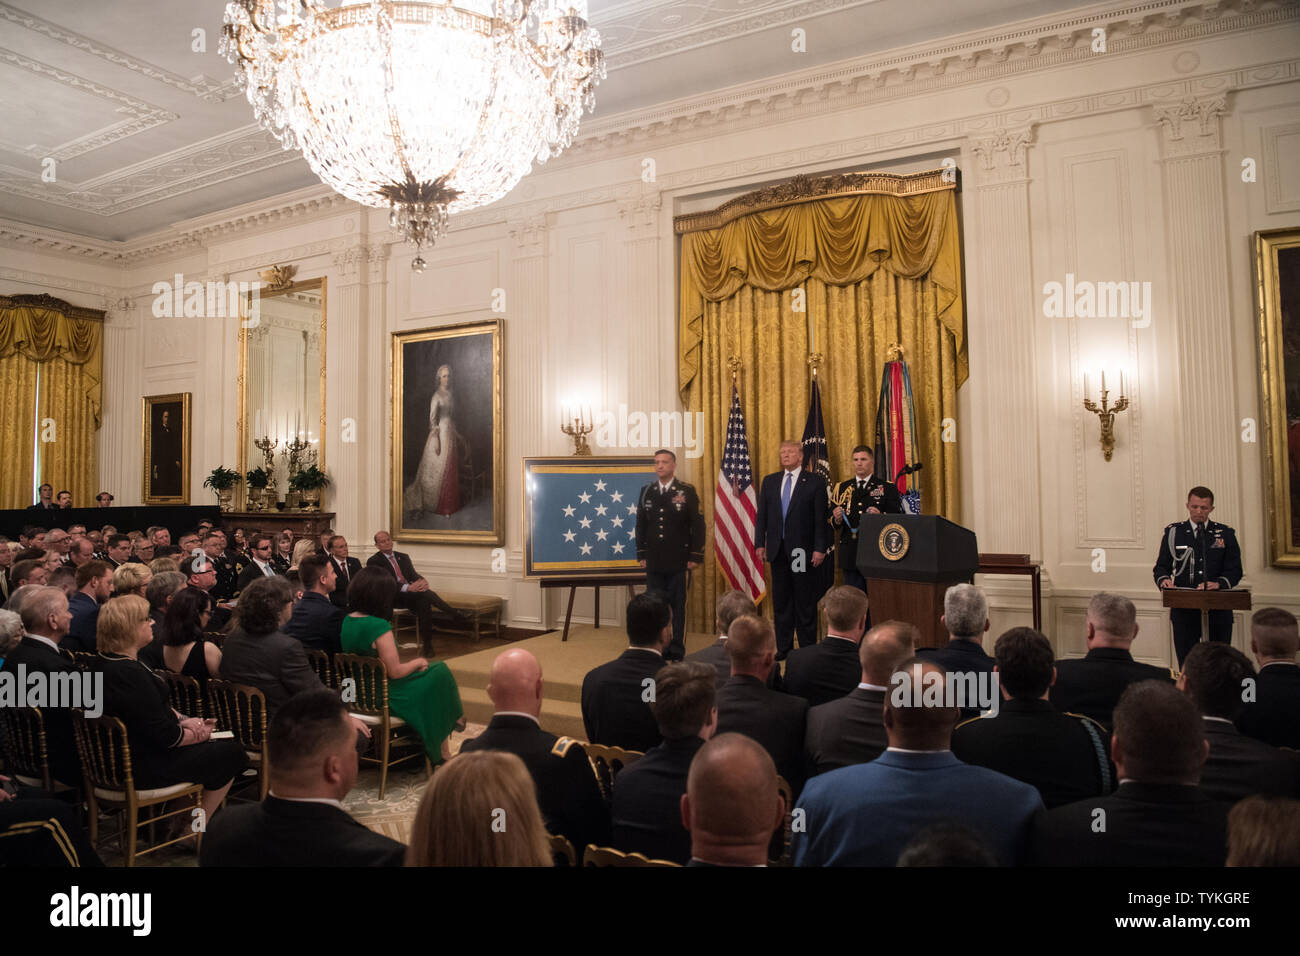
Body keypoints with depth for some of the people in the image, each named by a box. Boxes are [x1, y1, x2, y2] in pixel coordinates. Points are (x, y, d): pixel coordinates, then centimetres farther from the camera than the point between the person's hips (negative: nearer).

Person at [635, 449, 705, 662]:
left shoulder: (687, 491, 0)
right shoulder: (646, 492, 10)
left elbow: (698, 525, -1)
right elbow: (641, 525, 13)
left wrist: (696, 556, -7)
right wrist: (641, 555, 7)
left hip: (679, 562, -3)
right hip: (654, 563, 3)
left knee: (678, 607, 3)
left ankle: (676, 653, 11)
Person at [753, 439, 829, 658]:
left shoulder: (814, 482, 0)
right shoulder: (769, 481, 12)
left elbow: (821, 517, -4)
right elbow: (761, 515, 11)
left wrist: (820, 548, -10)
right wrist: (760, 543, 2)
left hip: (803, 550, -4)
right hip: (778, 550, 4)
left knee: (805, 603, 2)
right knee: (781, 602, 9)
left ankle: (807, 648, 10)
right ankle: (783, 648, 17)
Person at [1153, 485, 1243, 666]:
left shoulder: (1225, 534, 9)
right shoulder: (1173, 532, 8)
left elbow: (1235, 570, 3)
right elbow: (1161, 567, 8)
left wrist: (1218, 583, -16)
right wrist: (1164, 580, -14)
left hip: (1218, 610, 1)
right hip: (1184, 609, -1)